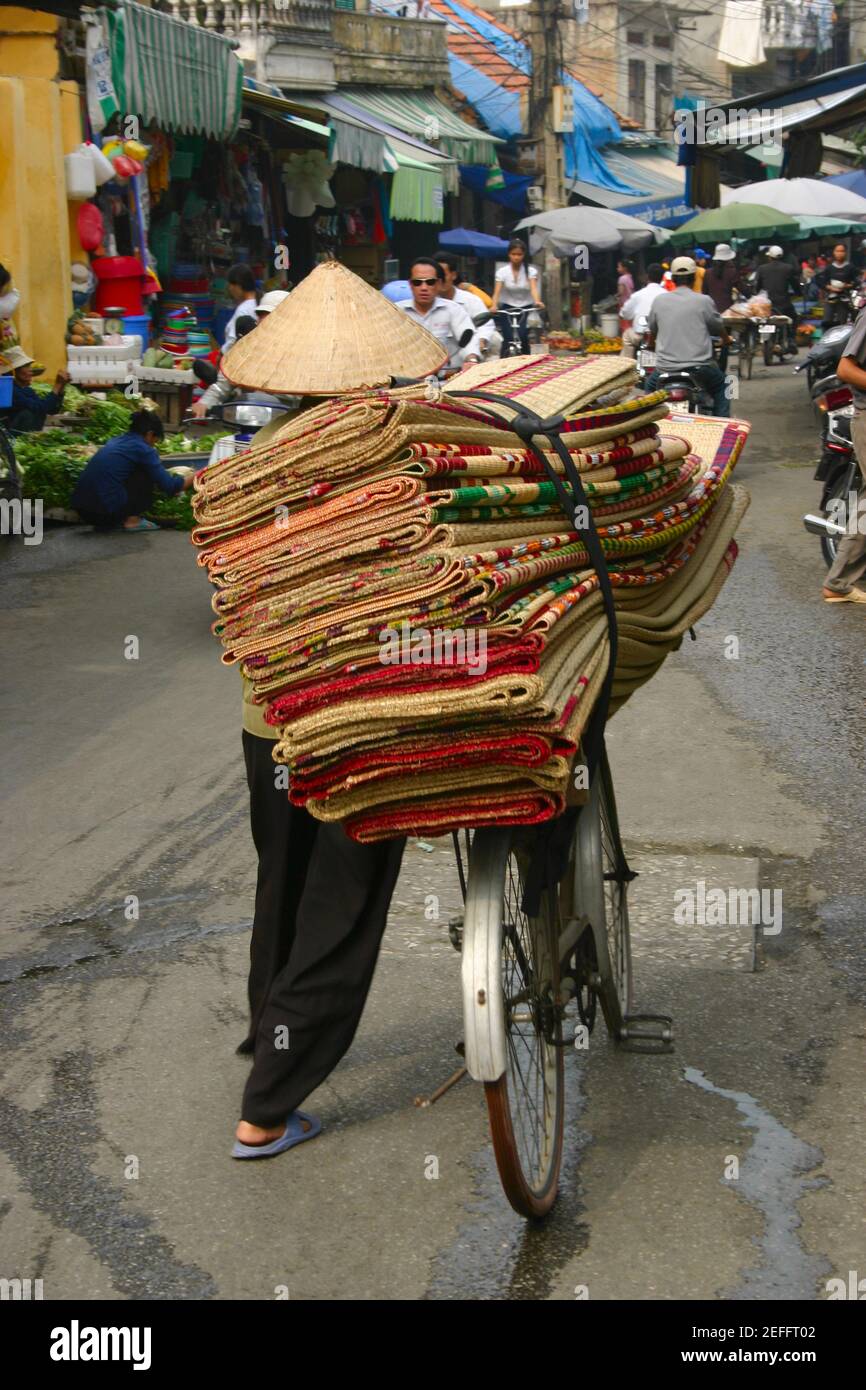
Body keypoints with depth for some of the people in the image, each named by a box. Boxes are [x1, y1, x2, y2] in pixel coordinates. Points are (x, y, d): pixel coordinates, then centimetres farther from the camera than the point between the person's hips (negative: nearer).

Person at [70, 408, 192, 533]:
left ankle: (107, 523, 17)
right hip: (107, 510, -8)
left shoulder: (115, 442, 21)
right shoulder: (143, 449, -2)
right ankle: (132, 520, 7)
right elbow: (168, 485, -1)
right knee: (147, 475, 9)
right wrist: (193, 478, 15)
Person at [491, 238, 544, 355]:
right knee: (508, 340, -13)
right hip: (508, 309, 0)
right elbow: (497, 291, -17)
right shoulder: (502, 271, -5)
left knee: (523, 337, -20)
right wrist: (494, 306, -38)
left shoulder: (531, 271, -5)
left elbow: (533, 288, -21)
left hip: (526, 309, 0)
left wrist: (537, 301, -43)